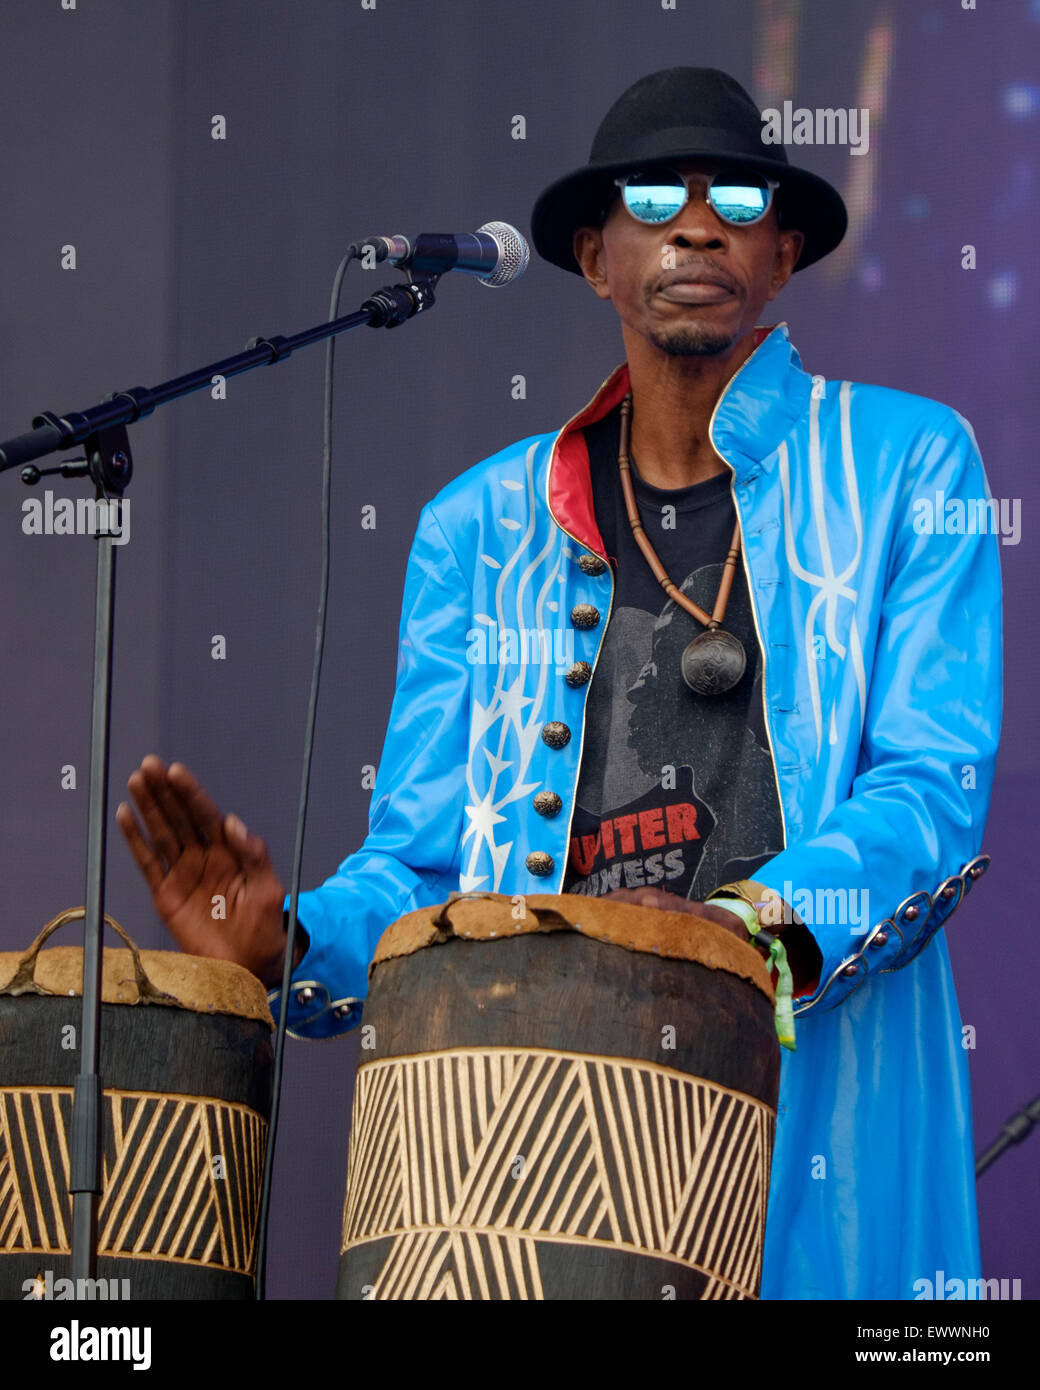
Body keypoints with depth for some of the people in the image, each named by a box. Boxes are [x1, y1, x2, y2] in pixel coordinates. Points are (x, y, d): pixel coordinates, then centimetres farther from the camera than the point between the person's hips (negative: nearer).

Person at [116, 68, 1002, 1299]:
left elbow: (935, 784, -3)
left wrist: (768, 922, -21)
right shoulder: (482, 527, 17)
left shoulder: (904, 466, 9)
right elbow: (419, 857, 15)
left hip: (826, 1101, -2)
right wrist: (290, 943, -6)